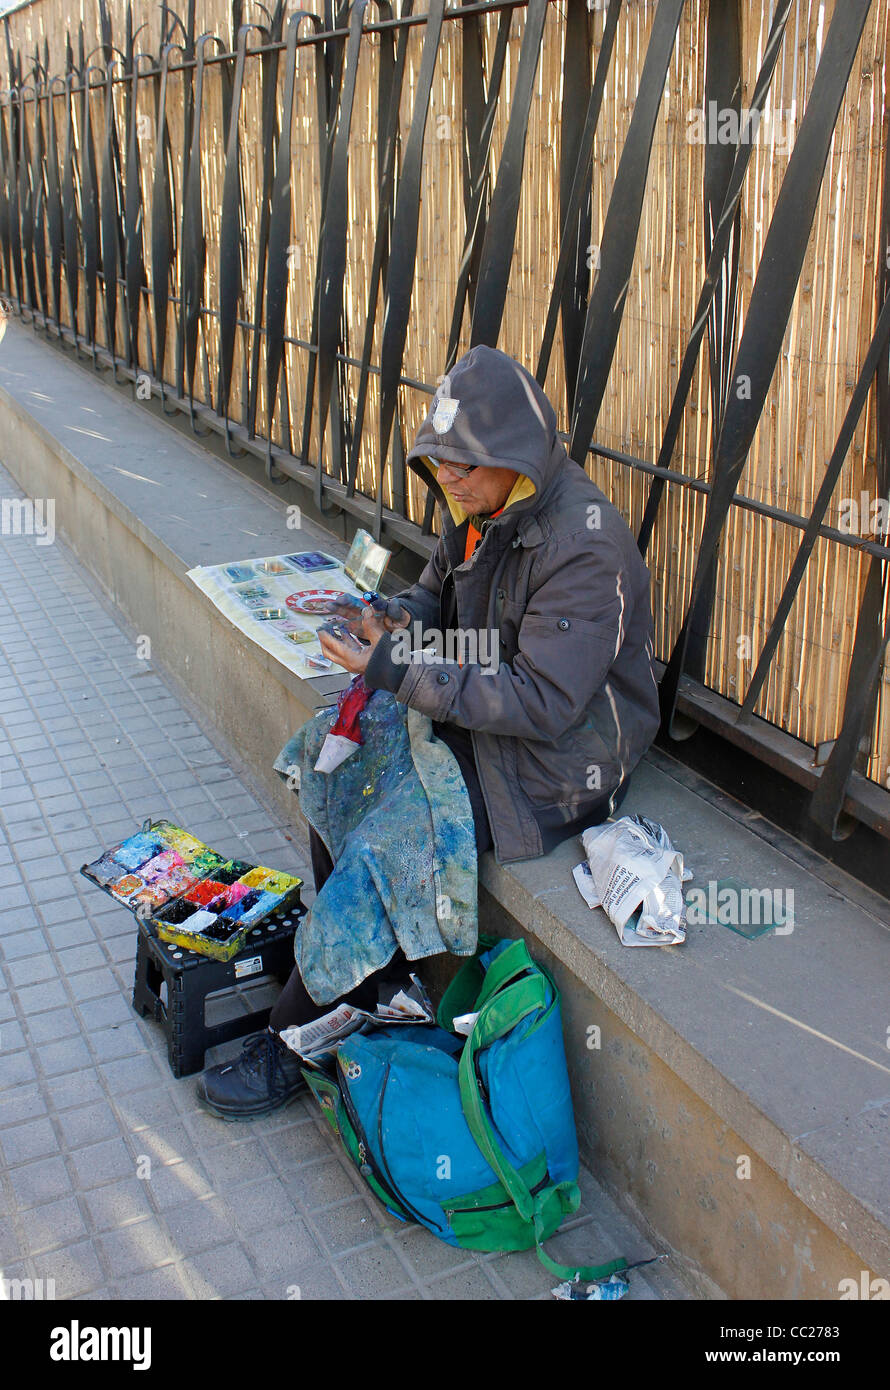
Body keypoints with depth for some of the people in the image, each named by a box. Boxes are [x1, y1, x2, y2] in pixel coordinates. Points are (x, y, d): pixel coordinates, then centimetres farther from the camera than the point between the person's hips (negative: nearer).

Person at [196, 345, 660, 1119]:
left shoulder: (584, 546, -26)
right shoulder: (483, 505, 1)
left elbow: (542, 703, -29)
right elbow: (438, 597, 15)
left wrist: (396, 670, -30)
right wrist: (389, 617, -10)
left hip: (557, 769, -9)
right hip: (479, 722, 9)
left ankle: (296, 1041, 3)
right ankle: (372, 974, 16)